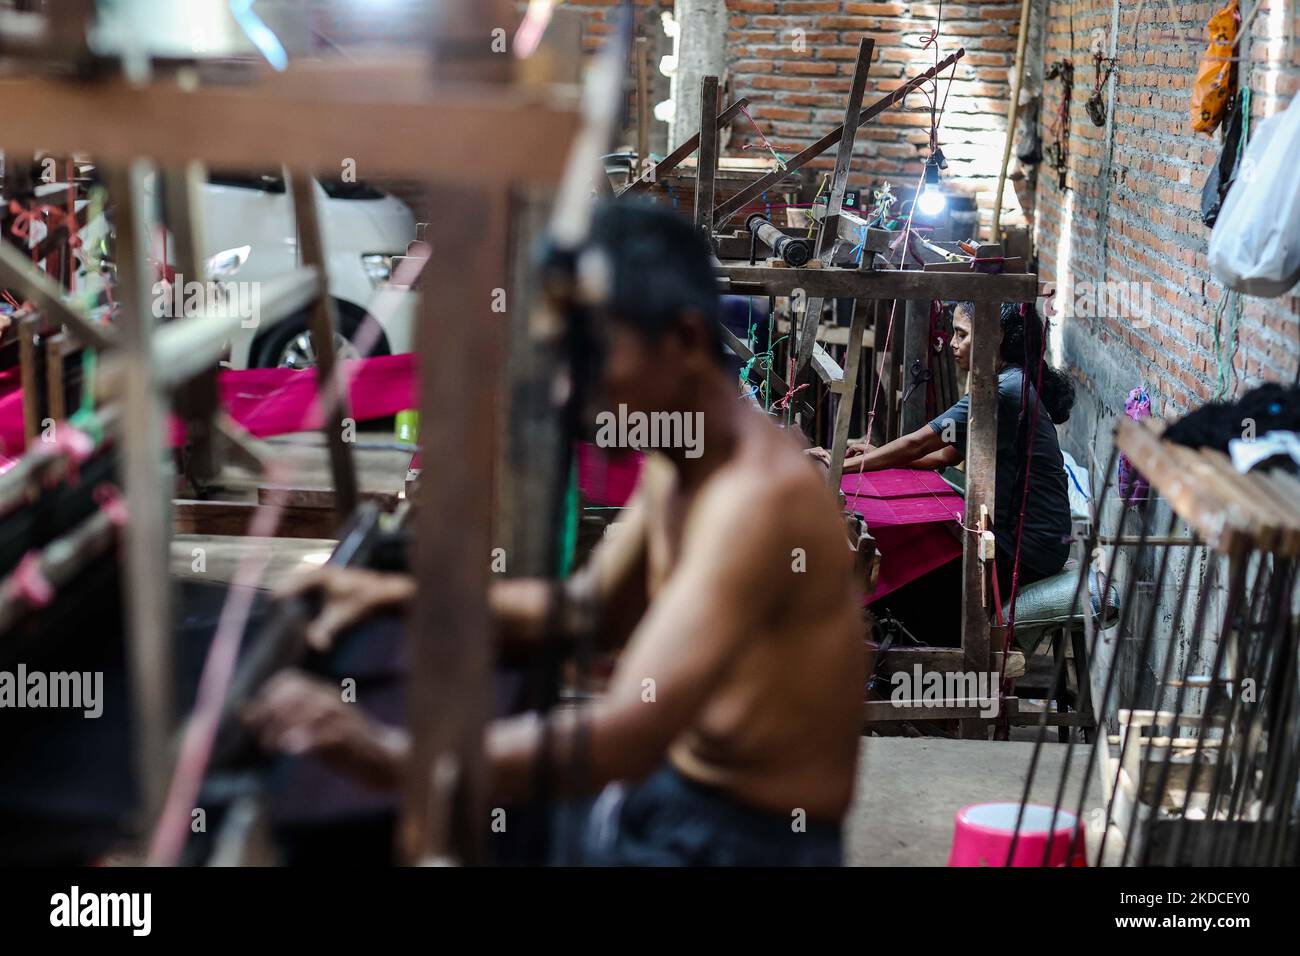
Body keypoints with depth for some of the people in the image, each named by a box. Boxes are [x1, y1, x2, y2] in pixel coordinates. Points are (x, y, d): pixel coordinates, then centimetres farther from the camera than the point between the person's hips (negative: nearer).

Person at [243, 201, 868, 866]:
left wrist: (392, 757, -40)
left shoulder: (759, 493, -26)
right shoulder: (678, 460, 4)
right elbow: (592, 609, 16)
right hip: (664, 794, 8)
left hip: (744, 840, -8)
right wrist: (406, 595, 4)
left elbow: (628, 736, -34)